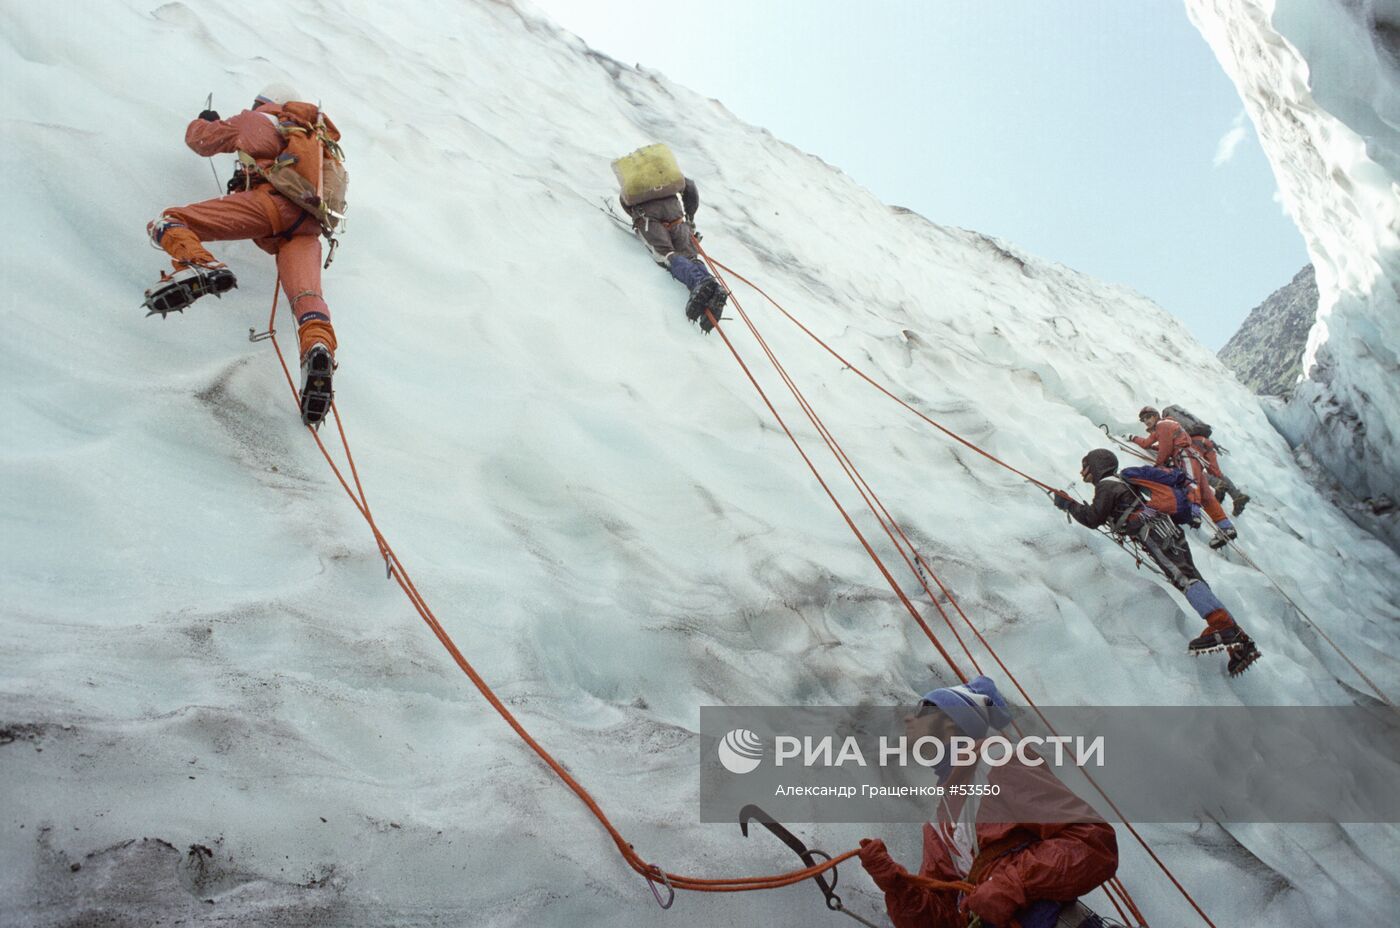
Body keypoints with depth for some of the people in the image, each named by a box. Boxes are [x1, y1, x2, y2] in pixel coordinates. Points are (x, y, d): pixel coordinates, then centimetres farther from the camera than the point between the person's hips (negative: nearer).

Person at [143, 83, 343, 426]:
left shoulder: (257, 119, 26)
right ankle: (318, 347, -48)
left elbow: (200, 139, 38)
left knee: (167, 222, -4)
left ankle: (200, 266, -36)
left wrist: (204, 120, 60)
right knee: (306, 294, -17)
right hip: (309, 226, 4)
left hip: (270, 200, -4)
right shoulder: (319, 137, 36)